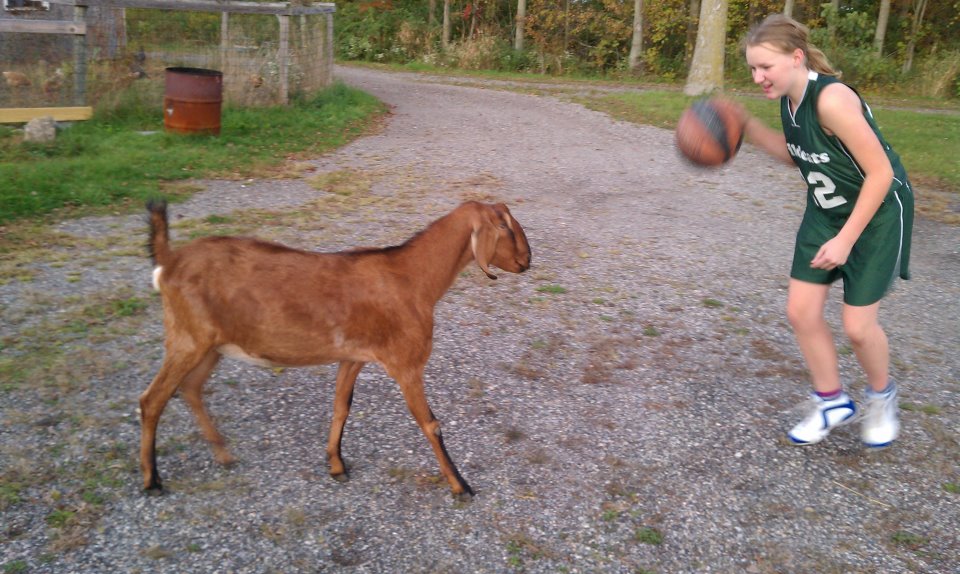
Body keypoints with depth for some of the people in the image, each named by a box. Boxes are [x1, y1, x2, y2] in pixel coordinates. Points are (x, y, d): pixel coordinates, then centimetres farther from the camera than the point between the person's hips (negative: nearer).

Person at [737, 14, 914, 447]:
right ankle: (832, 402, 23)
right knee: (801, 311, 3)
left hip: (877, 213, -7)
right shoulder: (789, 99, -5)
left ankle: (881, 396, 30)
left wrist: (845, 239, -24)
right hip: (825, 211, 8)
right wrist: (748, 128, -3)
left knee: (857, 325, -3)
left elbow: (881, 172, -26)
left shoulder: (832, 99, -30)